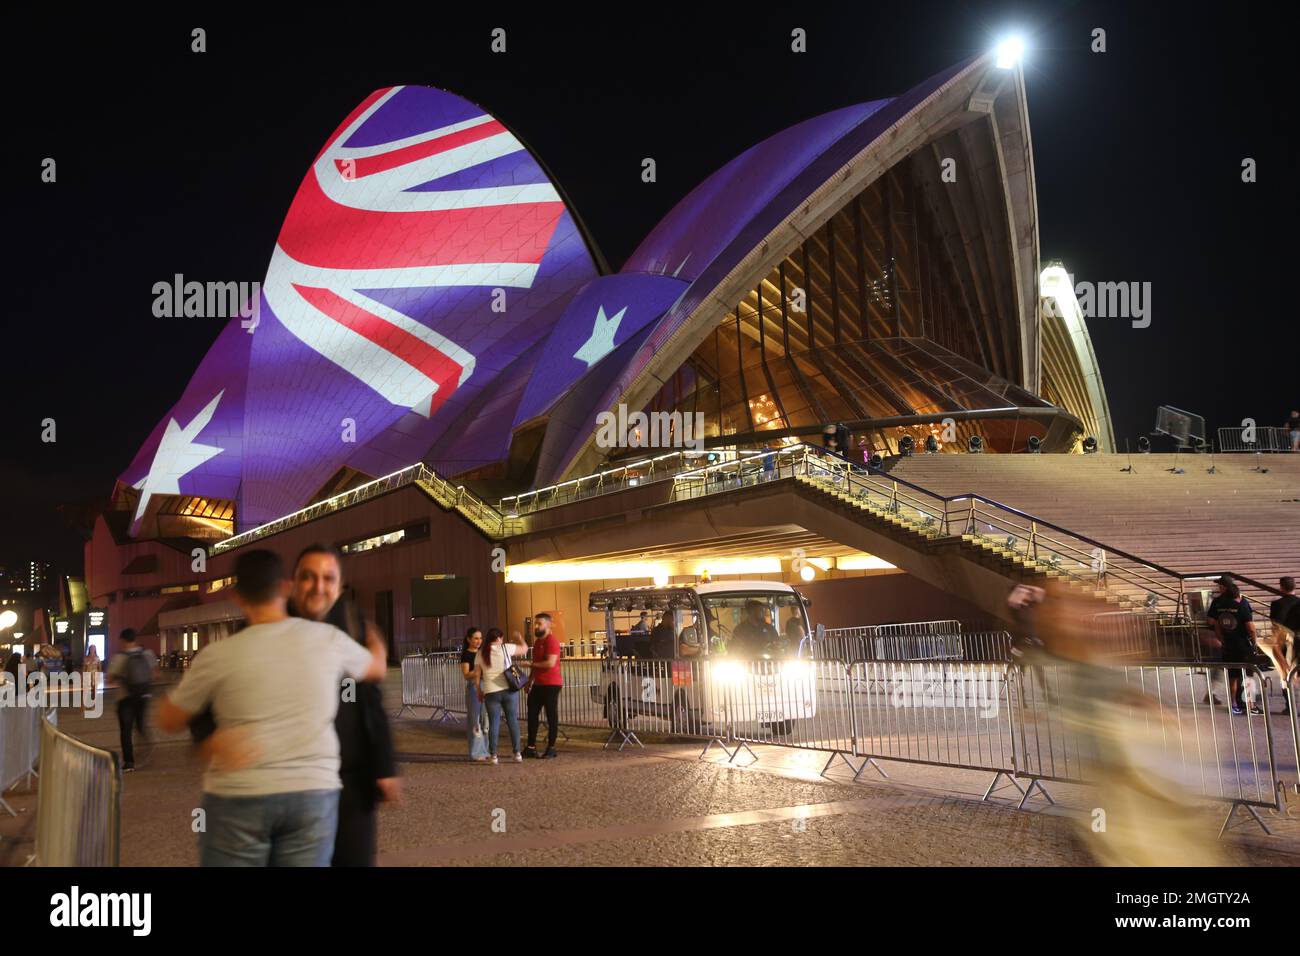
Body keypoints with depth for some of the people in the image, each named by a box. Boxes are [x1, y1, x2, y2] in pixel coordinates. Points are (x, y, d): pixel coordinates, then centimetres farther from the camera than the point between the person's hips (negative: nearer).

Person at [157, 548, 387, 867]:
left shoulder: (220, 655, -7)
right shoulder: (327, 639, 0)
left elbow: (169, 721, 6)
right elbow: (377, 667, 22)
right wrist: (369, 634, 43)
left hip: (240, 796, -2)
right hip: (313, 793, 2)